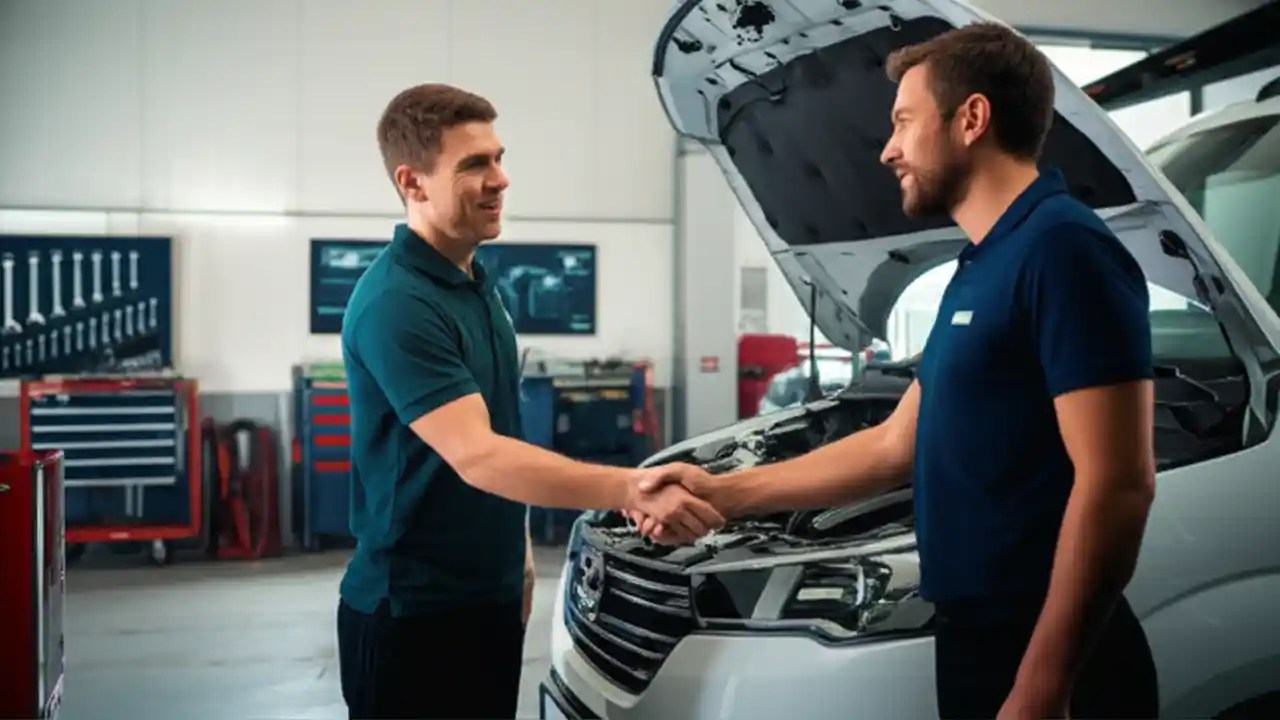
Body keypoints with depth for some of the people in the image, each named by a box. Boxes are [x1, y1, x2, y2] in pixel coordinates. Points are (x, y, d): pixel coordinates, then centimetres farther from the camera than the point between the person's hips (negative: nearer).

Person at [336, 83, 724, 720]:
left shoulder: (474, 282, 9)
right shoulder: (396, 306, -22)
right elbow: (477, 457, -31)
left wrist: (517, 553, 16)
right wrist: (632, 490, -39)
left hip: (488, 597, 9)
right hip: (411, 613, -9)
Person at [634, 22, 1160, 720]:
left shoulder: (1062, 249, -15)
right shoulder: (982, 268, 14)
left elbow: (1117, 486, -22)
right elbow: (896, 446, 20)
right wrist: (722, 493, 20)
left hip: (1046, 661, -9)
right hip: (982, 638, 9)